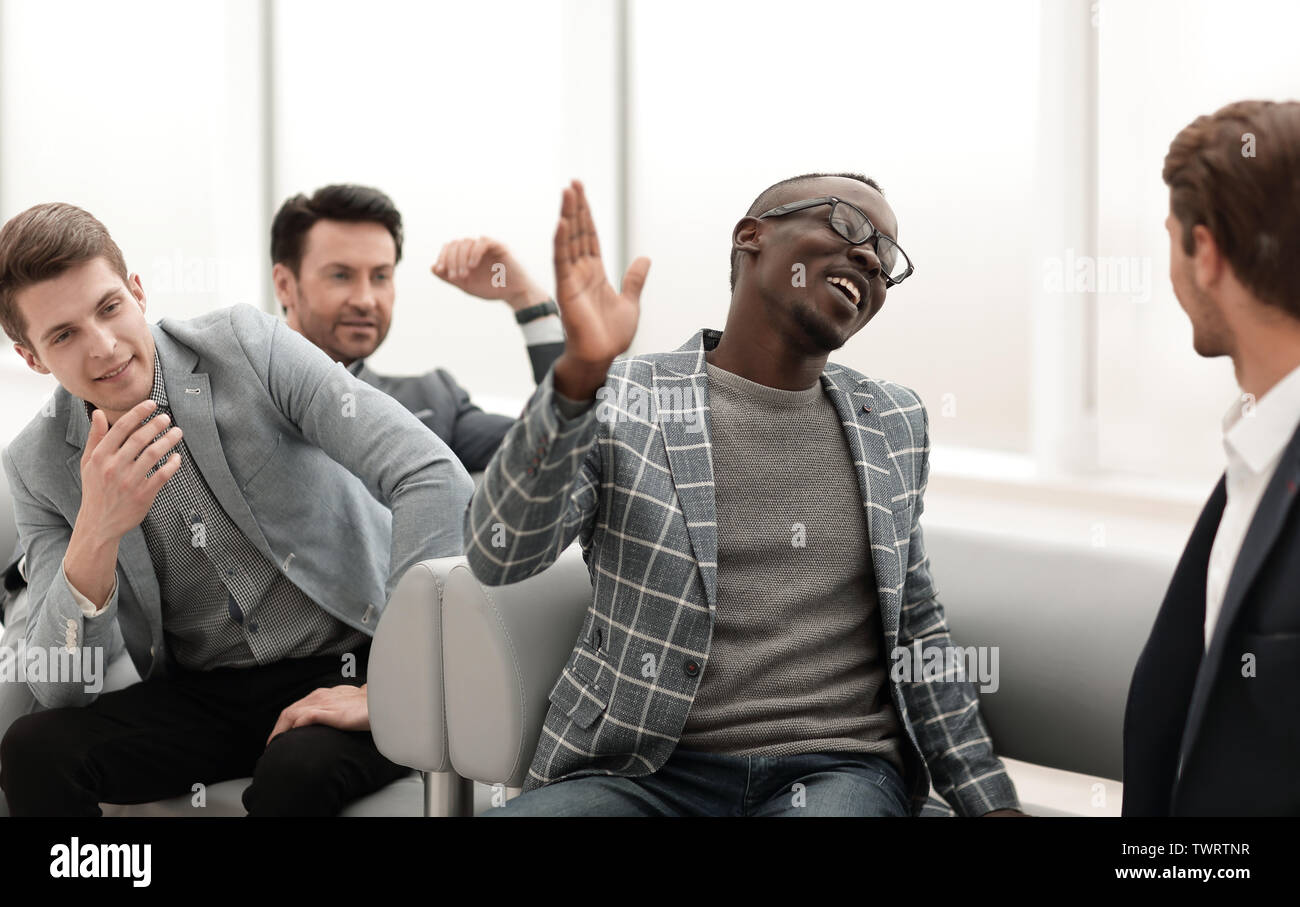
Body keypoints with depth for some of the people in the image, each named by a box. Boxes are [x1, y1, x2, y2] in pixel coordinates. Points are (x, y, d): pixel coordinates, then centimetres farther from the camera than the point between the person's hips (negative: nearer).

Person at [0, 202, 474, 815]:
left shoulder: (247, 347, -11)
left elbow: (435, 478, -20)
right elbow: (58, 689, -8)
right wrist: (97, 531, -26)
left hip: (348, 669, -4)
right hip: (206, 693, 4)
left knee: (294, 775, -36)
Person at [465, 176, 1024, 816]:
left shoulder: (896, 426, 14)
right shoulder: (618, 403, 1)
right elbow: (499, 556, -15)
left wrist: (992, 803, 13)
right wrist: (580, 373, -28)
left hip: (837, 768, 1)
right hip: (641, 773, -1)